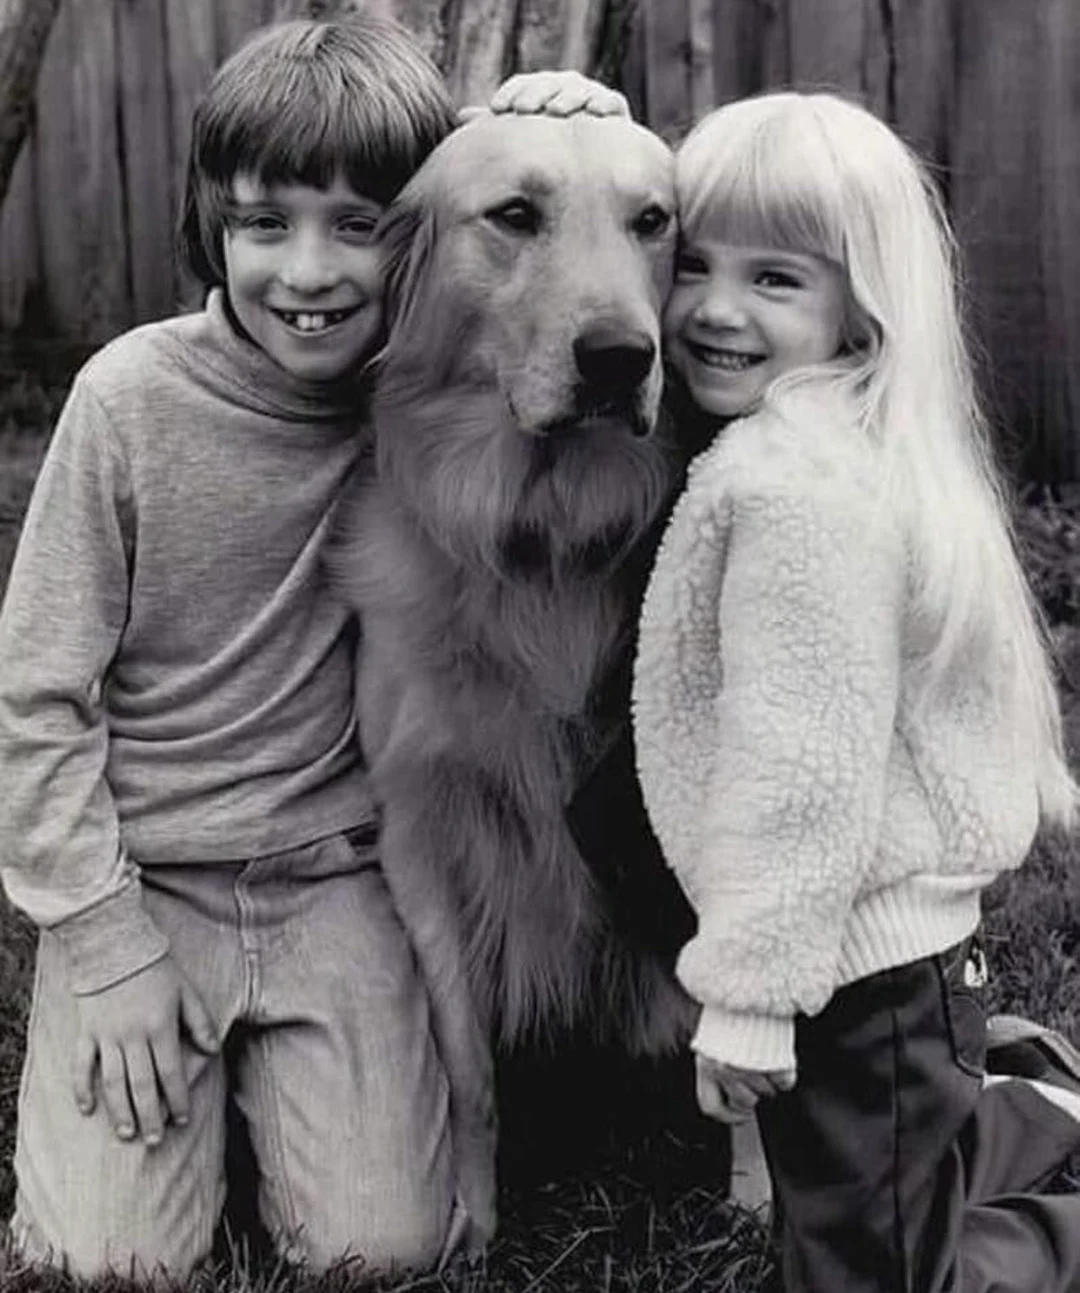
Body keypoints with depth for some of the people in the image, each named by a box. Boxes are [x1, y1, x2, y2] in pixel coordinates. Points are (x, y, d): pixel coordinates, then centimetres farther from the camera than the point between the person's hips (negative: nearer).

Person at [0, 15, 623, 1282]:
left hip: (341, 879, 1)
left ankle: (264, 1066, 21)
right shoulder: (132, 395, -13)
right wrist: (111, 954, -10)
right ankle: (167, 1061, 23)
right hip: (140, 877, -1)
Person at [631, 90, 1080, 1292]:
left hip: (849, 956, -10)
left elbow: (805, 764, -26)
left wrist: (746, 988, -20)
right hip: (888, 927, 10)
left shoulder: (801, 483, -24)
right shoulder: (795, 443, 7)